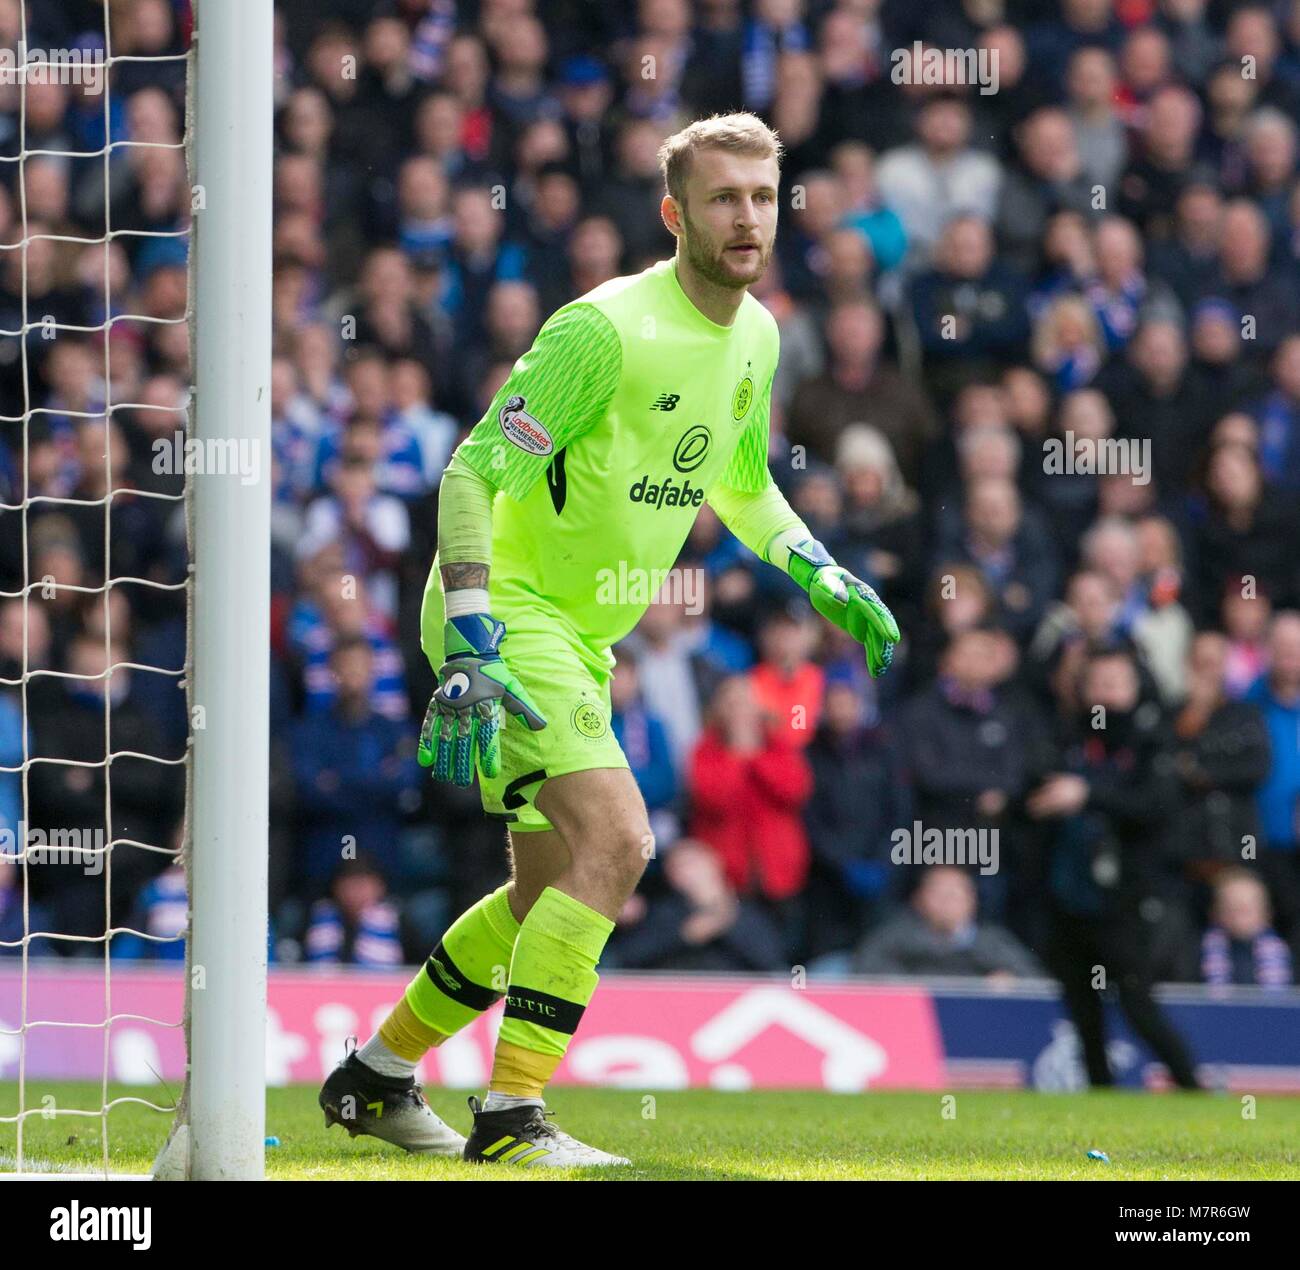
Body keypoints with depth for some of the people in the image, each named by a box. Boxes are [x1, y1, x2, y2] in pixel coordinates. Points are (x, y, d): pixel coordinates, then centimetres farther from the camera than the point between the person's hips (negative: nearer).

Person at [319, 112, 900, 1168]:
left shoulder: (754, 339, 5)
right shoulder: (608, 329, -22)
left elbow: (743, 485, 24)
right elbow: (475, 470, -23)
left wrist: (823, 577, 8)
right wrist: (469, 655, -30)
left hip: (582, 634, 9)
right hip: (509, 608, -9)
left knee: (552, 897, 14)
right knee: (616, 839, -23)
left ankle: (376, 1076, 30)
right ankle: (511, 1115, -21)